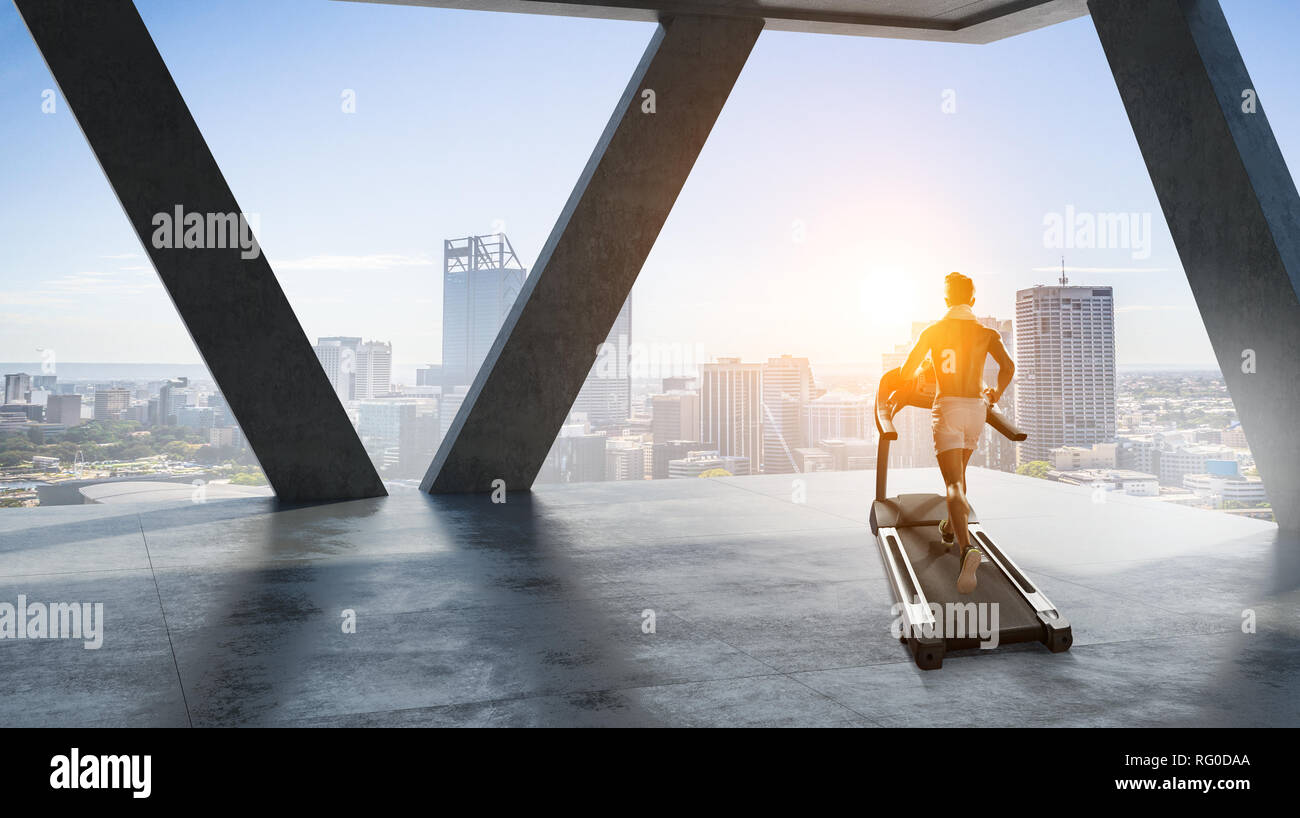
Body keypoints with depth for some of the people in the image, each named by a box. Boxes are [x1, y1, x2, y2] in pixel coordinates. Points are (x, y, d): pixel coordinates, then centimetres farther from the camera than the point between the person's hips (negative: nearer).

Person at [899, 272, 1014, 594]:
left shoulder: (933, 331, 5)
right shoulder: (986, 332, 6)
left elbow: (907, 370, 5)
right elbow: (1008, 367, -6)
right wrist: (996, 394, 13)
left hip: (946, 408, -3)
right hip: (976, 408, 3)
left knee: (954, 482, -13)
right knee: (959, 472, 27)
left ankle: (967, 548, -35)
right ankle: (951, 527, 44)